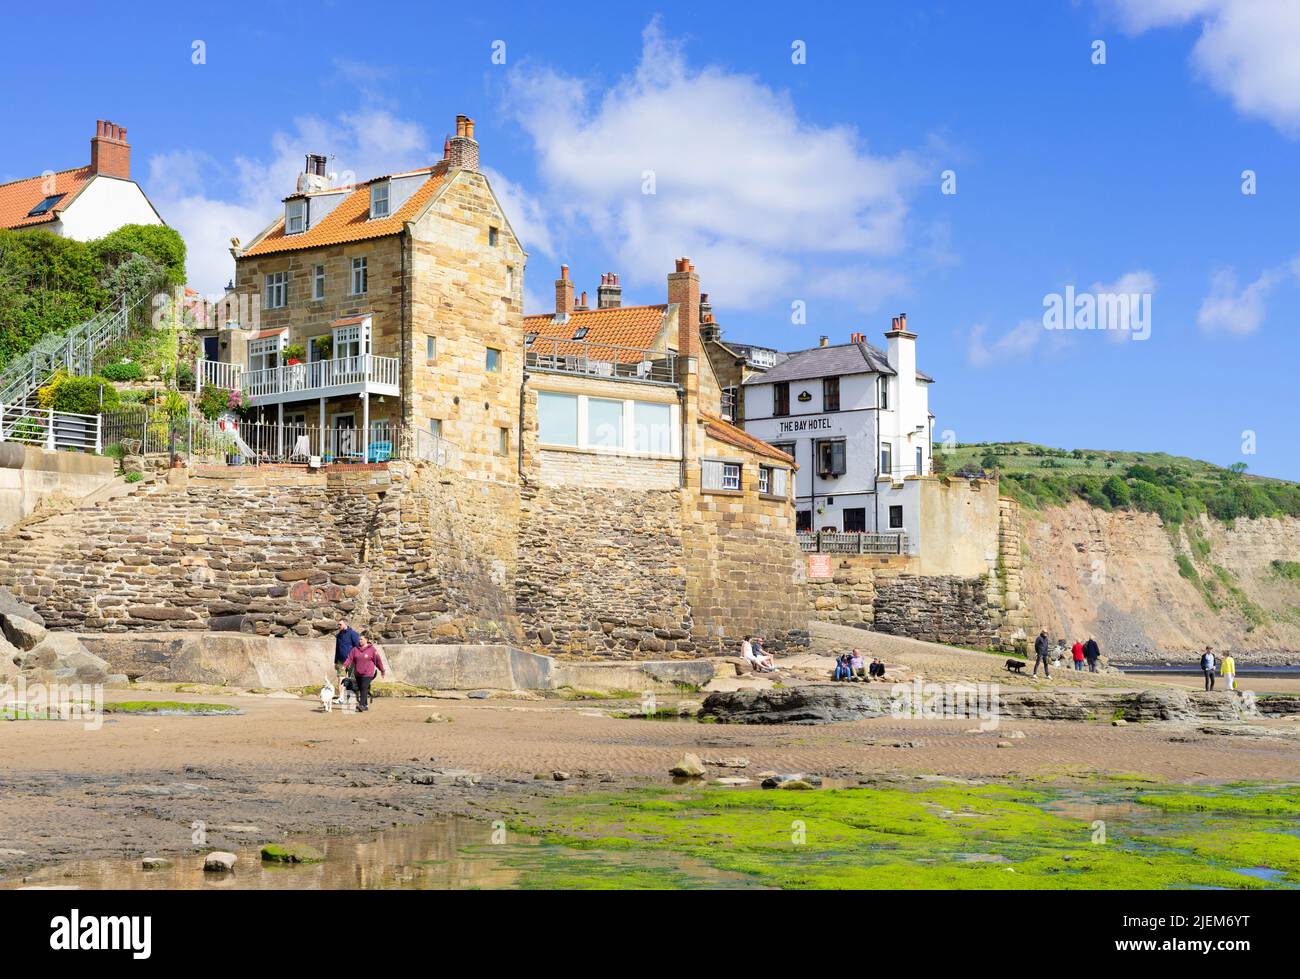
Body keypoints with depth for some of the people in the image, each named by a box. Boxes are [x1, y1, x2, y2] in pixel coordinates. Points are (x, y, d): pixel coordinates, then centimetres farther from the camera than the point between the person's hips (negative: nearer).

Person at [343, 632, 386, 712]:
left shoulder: (372, 649, -1)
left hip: (367, 673, -5)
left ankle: (362, 705, -23)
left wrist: (382, 670, 9)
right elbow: (350, 658, 1)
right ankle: (366, 705, 18)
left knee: (364, 688, -16)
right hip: (358, 673, 5)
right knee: (360, 689, 8)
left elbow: (378, 660, 4)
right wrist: (345, 665, -17)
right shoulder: (355, 650, 9)